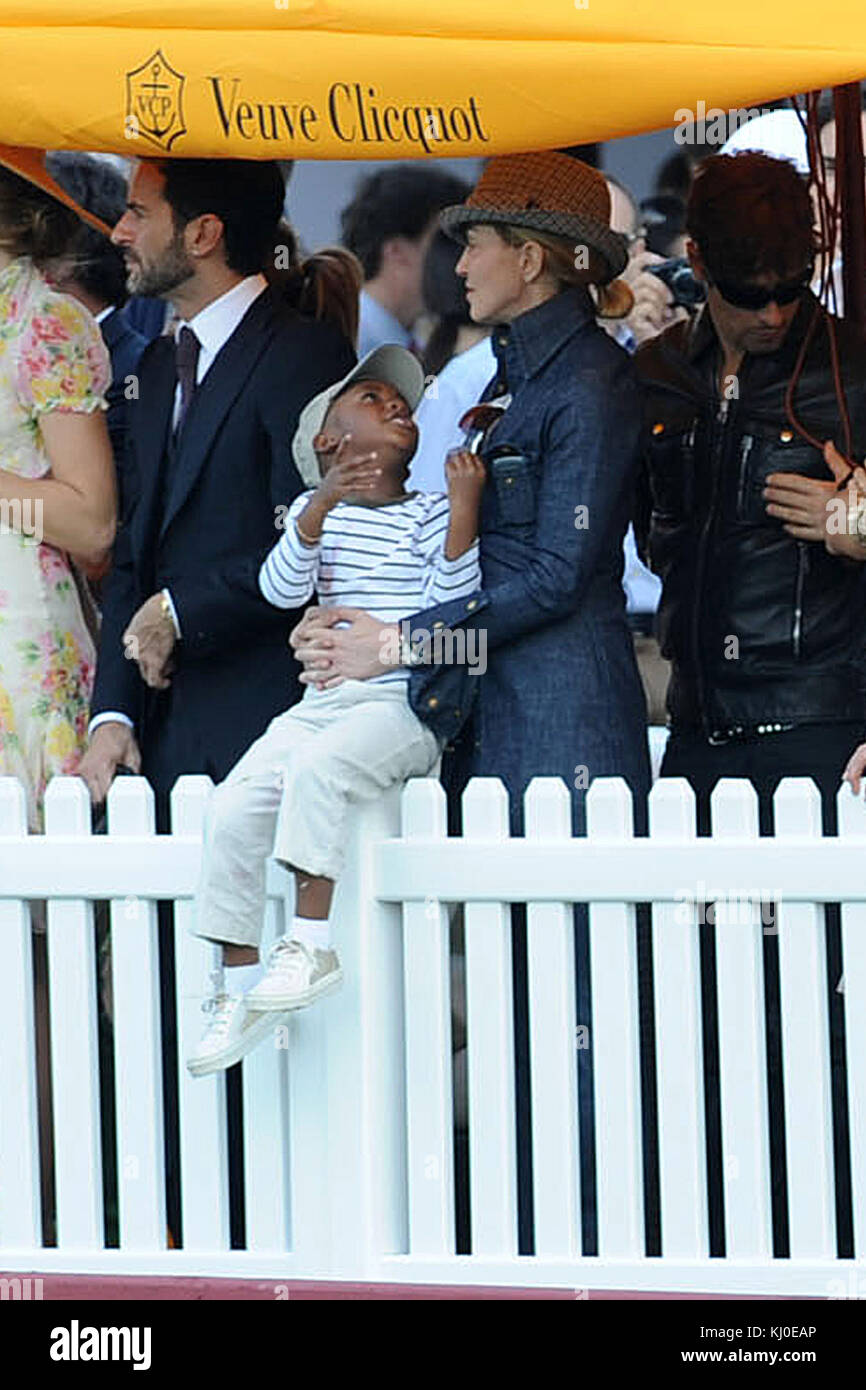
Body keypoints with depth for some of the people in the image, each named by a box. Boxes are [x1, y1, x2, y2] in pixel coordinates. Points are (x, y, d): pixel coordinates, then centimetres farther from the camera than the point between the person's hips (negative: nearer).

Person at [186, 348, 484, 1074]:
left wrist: (465, 508, -19)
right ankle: (240, 981, -7)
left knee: (316, 764, -34)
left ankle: (312, 941, -31)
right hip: (322, 701, 4)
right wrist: (321, 507, -19)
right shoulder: (316, 510, 13)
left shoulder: (432, 515, 5)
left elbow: (451, 603, -8)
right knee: (235, 807, -15)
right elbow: (282, 589, -4)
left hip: (406, 705, -4)